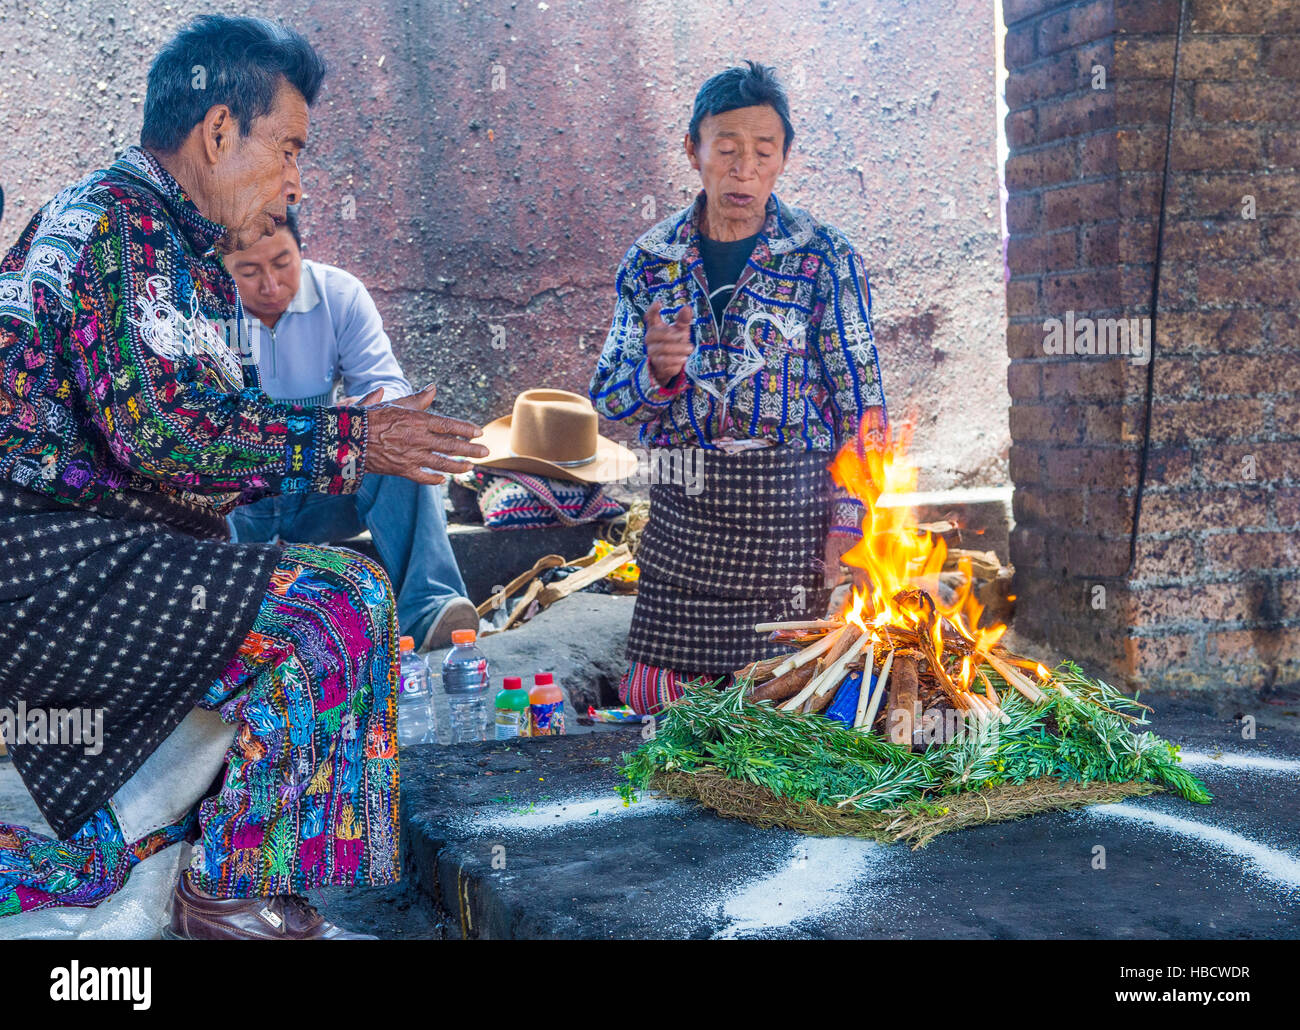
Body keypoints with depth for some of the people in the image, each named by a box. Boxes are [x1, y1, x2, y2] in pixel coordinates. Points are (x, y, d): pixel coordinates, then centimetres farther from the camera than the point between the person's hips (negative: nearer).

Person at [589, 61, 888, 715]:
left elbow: (860, 398, -1)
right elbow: (606, 401, 8)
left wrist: (847, 522, -9)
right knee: (662, 707, 3)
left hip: (791, 513, -2)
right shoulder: (650, 260, 6)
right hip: (681, 514, 2)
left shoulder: (825, 257, 0)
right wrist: (655, 371, -14)